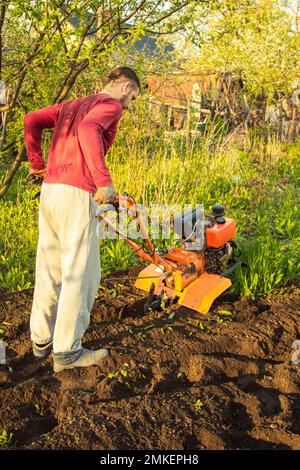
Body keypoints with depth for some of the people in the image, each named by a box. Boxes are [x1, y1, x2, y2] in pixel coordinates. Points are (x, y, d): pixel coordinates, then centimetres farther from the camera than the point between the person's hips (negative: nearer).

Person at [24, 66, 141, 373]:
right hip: (76, 194, -8)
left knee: (49, 269, 15)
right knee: (80, 274, 0)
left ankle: (41, 340, 26)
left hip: (49, 188, 9)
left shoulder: (71, 105, 24)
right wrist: (104, 181, -24)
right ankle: (67, 352, 8)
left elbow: (31, 121, 18)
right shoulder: (111, 104, -1)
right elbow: (87, 130, -22)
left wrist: (37, 164, 21)